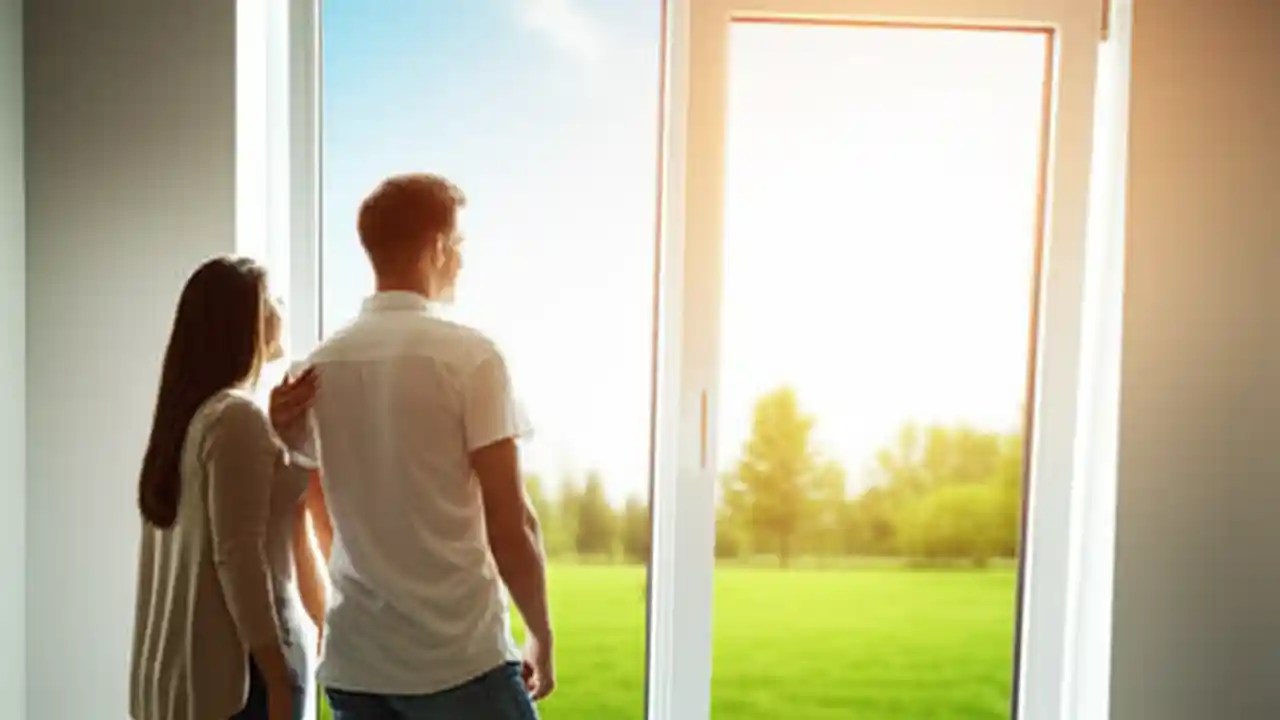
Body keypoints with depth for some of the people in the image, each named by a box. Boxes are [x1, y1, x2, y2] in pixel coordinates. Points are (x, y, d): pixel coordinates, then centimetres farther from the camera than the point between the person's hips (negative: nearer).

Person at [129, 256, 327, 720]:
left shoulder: (188, 409, 10)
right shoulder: (236, 415, -16)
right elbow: (238, 556, -20)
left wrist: (271, 430, -1)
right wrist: (279, 680, -17)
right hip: (237, 662, -9)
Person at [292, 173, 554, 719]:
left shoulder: (319, 366, 5)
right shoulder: (468, 356, -12)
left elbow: (324, 521, 14)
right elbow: (510, 524, -13)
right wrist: (541, 635, 0)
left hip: (353, 659, 6)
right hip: (461, 655, -5)